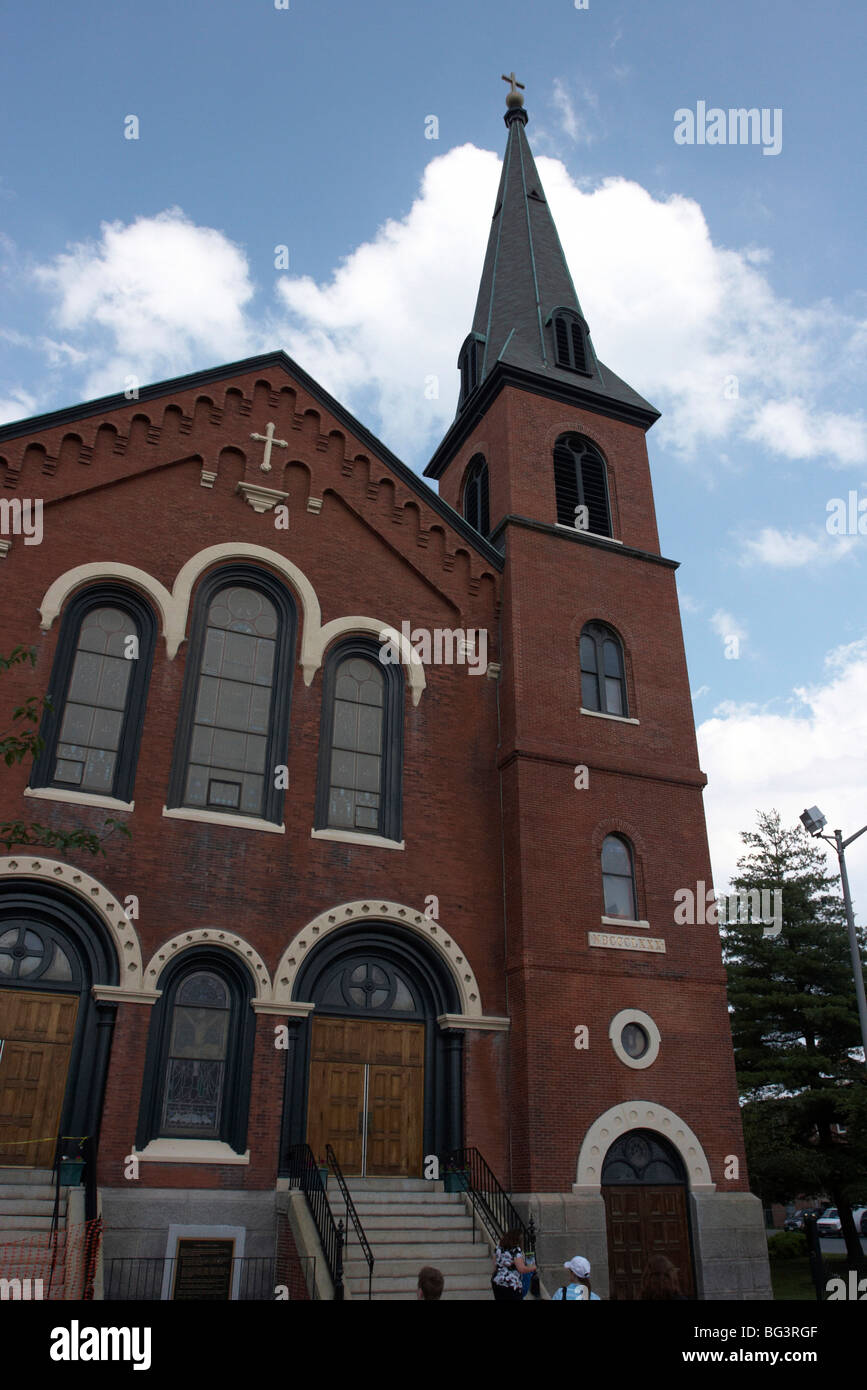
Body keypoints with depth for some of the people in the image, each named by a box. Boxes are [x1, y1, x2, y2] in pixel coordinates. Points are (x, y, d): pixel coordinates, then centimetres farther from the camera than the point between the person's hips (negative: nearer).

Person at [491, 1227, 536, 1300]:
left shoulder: (498, 1248, 4)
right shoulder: (516, 1251, -16)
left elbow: (495, 1266, 12)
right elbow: (522, 1269, -18)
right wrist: (532, 1268, -1)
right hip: (512, 1286, -7)